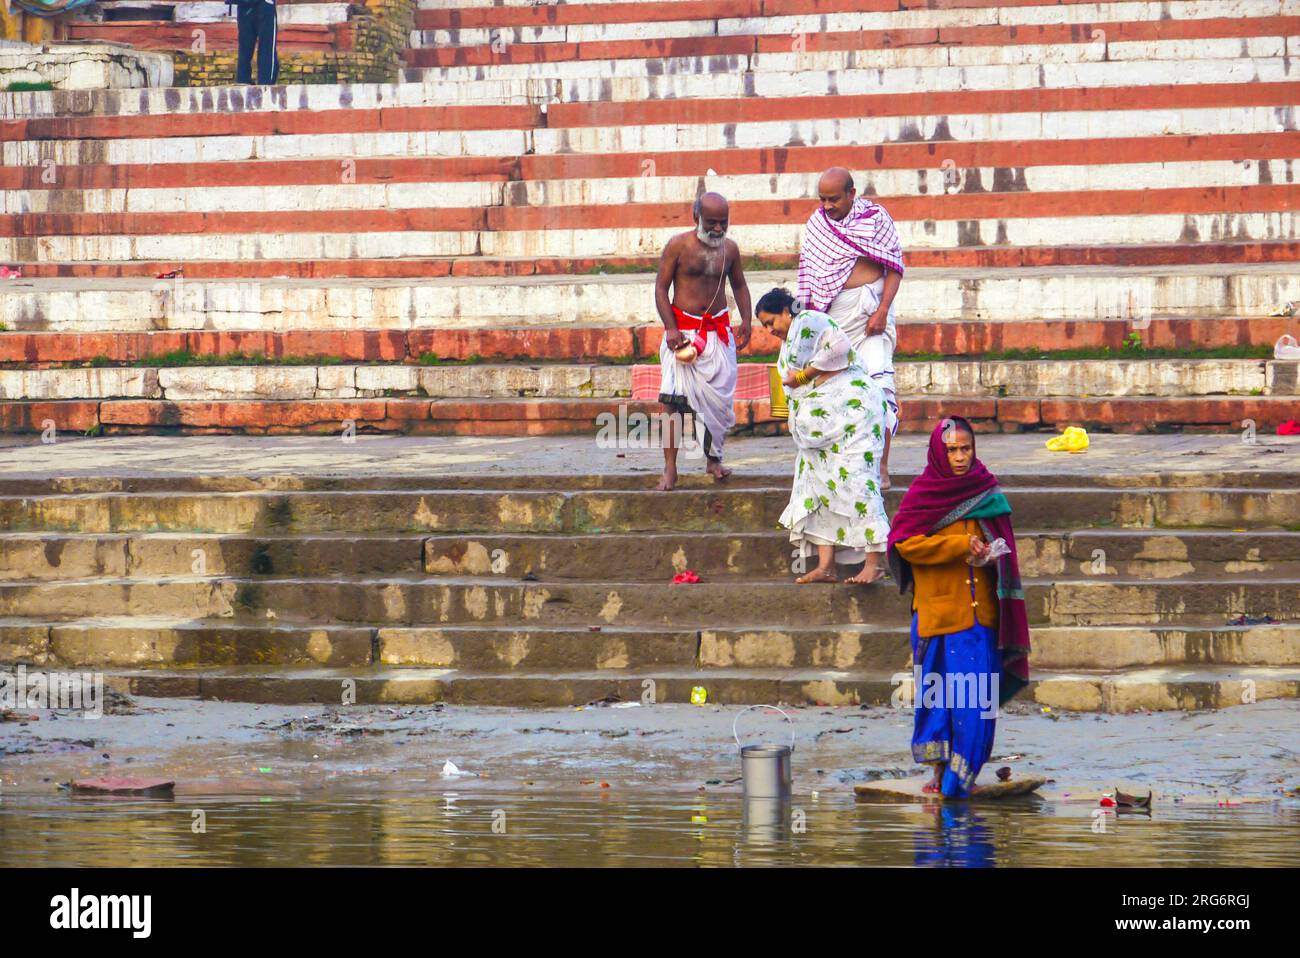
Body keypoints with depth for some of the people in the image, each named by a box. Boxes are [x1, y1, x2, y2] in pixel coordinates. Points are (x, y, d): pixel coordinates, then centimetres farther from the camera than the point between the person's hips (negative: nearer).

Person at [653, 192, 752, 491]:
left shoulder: (729, 248, 6)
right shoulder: (678, 246, -6)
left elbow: (739, 286, 19)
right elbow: (661, 288, -4)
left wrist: (746, 322, 5)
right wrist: (671, 329, -14)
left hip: (718, 330, 4)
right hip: (683, 329, -4)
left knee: (719, 397, 2)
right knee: (676, 401, -9)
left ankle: (713, 459, 18)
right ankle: (670, 469, -8)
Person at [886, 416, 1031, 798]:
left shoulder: (986, 491, 9)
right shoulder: (924, 492, 0)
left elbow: (1001, 544, 18)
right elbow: (905, 543, -9)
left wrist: (990, 553, -6)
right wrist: (961, 545, -15)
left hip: (979, 611, 2)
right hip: (936, 609, -2)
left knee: (974, 697, -4)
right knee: (938, 693, 2)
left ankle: (963, 774, 3)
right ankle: (940, 770, 11)